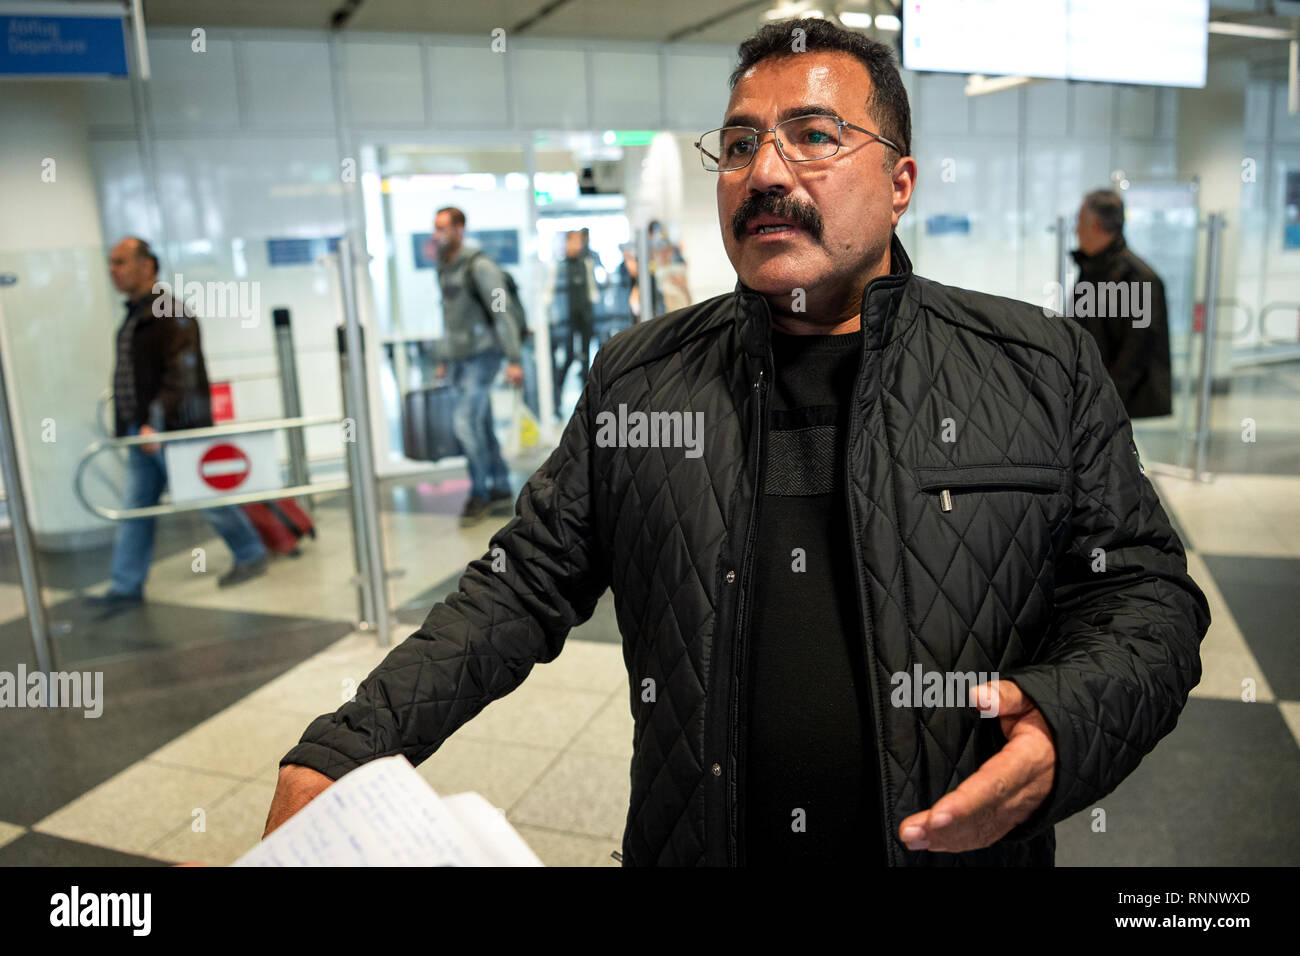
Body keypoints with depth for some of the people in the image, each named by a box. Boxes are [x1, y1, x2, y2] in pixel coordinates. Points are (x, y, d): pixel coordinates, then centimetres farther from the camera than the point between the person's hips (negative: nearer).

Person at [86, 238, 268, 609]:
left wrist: (156, 423, -26)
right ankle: (126, 586, 12)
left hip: (177, 430, -9)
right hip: (142, 431, 9)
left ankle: (251, 555, 20)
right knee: (136, 508, 7)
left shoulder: (171, 314, -14)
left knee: (210, 498, 3)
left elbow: (181, 377, -22)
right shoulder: (133, 317, 15)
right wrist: (130, 424, 15)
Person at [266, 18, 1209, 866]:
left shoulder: (1047, 368, -5)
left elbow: (1146, 589, 0)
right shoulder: (637, 376, -3)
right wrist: (334, 759, -11)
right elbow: (522, 588, -2)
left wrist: (1064, 722, -21)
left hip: (961, 846, 0)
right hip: (688, 844, 2)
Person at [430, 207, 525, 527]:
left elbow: (503, 311, -16)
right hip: (460, 357, 8)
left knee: (466, 421, -14)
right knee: (480, 424, 9)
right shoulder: (444, 267, 14)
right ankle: (500, 488, 19)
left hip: (483, 353, -8)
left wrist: (514, 359, -21)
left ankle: (479, 494, -3)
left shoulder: (479, 265, -12)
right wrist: (446, 360, 22)